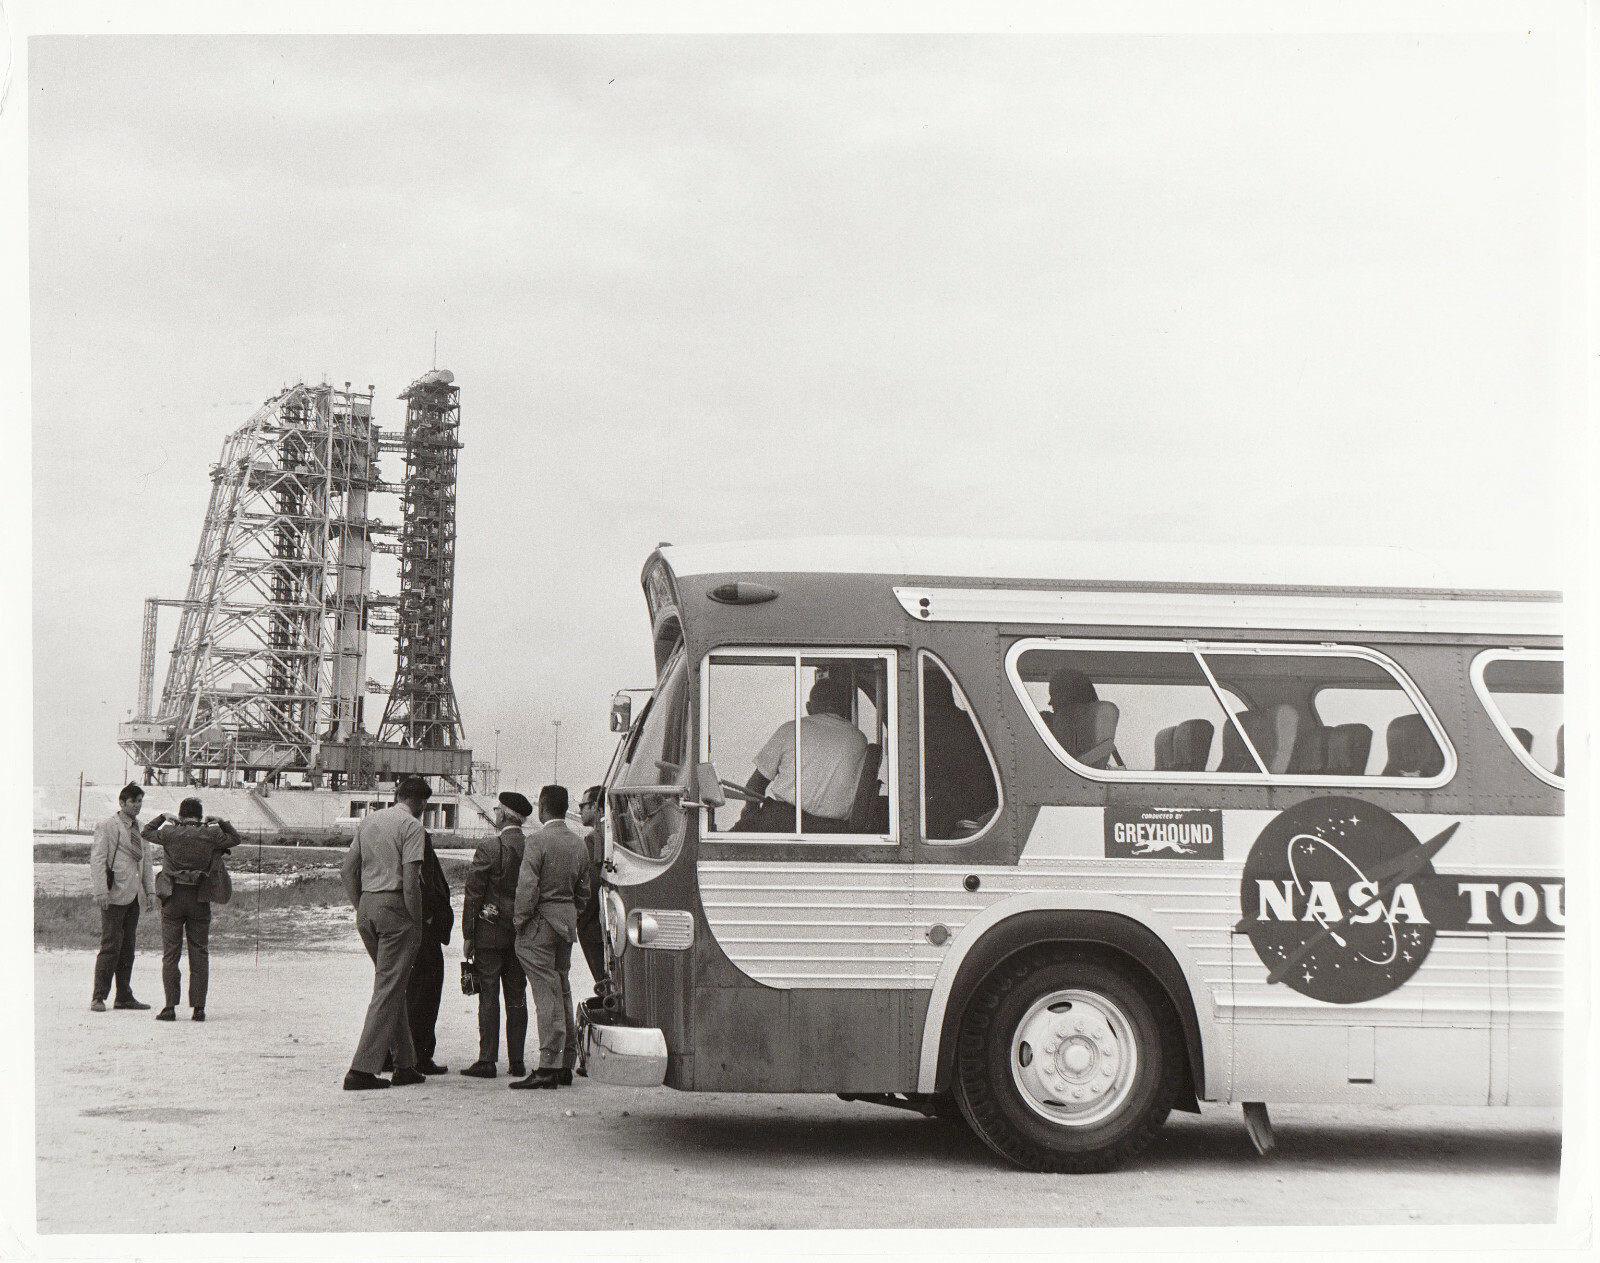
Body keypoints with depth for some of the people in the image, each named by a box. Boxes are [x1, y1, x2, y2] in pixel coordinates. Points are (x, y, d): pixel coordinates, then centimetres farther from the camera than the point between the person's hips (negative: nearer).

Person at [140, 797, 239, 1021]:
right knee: (199, 955, 6)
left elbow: (147, 833, 15)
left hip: (174, 898, 0)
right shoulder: (210, 835, -3)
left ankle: (170, 1007, -2)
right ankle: (198, 1008, 2)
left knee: (170, 955, 4)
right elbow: (235, 839, 13)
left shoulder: (170, 833, -4)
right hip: (200, 900, 0)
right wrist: (220, 822, 17)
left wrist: (163, 817, 23)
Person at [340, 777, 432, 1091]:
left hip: (366, 906, 7)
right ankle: (362, 1069, -9)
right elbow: (411, 879, -15)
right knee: (388, 989, -4)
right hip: (396, 908, -7)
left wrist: (361, 908, 16)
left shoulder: (368, 821, 14)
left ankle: (405, 1063, 19)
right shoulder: (411, 826, -7)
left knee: (392, 986, 16)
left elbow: (347, 870, 13)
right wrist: (417, 923, -9)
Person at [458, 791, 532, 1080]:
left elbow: (473, 896, -10)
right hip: (521, 934, 4)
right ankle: (517, 1061, 10)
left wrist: (467, 936, -3)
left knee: (489, 996, -1)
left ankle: (487, 1061, -2)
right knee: (517, 996, 9)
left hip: (491, 932, -4)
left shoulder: (488, 850, -12)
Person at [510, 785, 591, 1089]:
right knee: (563, 991, 14)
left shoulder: (538, 841, -13)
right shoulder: (578, 843, 10)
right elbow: (583, 889, 14)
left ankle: (548, 1067, -12)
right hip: (568, 921, 7)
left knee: (547, 994, -9)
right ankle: (566, 1064, 18)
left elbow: (527, 886, -18)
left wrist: (520, 919, -9)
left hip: (541, 920, -7)